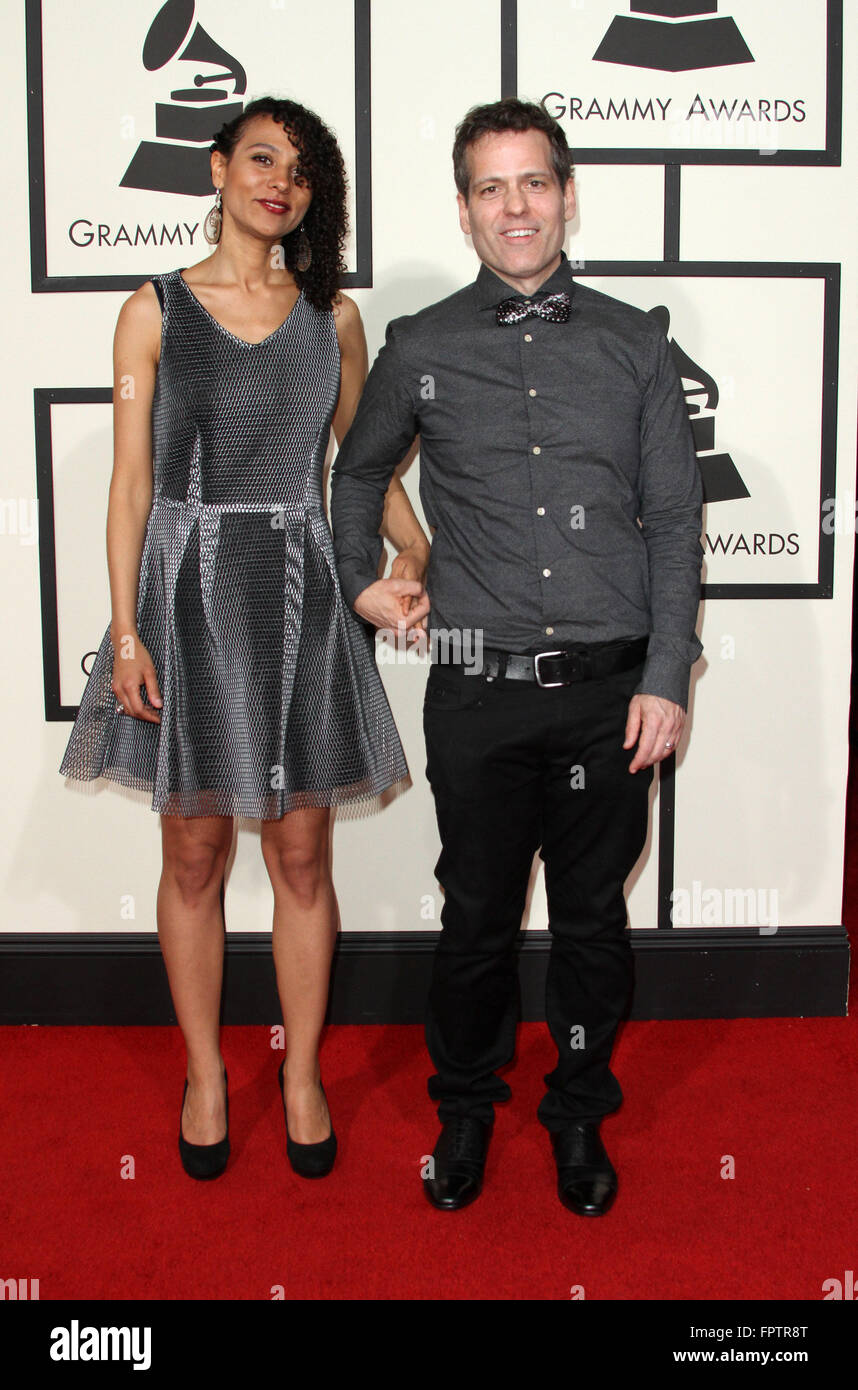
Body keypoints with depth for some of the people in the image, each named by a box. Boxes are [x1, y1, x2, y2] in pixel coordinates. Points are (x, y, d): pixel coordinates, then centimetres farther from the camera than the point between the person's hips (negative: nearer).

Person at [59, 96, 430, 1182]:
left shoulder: (332, 317, 7)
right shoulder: (156, 309, 1)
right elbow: (131, 480, -2)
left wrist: (416, 551, 0)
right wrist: (126, 629, -8)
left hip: (300, 596, 2)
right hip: (189, 592, -1)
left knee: (301, 854, 6)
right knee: (193, 854, 7)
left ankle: (302, 1075, 24)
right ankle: (205, 1075, 26)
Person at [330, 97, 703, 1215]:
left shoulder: (635, 346, 6)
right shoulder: (420, 350, 5)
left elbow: (674, 522, 4)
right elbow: (360, 469, 23)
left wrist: (666, 679, -3)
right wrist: (360, 581, 12)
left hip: (608, 691, 1)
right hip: (478, 693, 0)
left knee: (593, 916, 11)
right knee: (478, 915, 10)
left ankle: (579, 1113, 33)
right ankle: (465, 1107, 33)